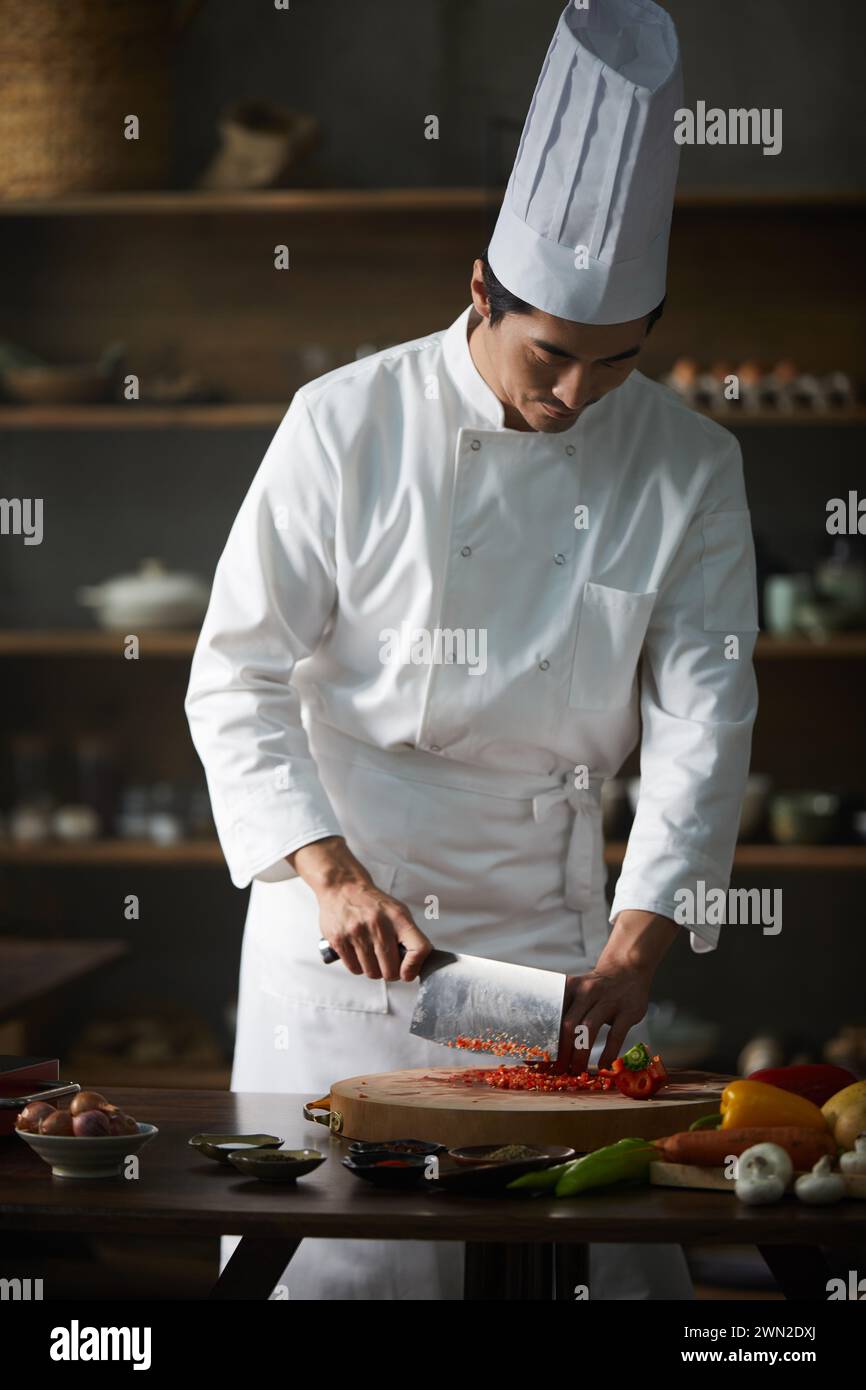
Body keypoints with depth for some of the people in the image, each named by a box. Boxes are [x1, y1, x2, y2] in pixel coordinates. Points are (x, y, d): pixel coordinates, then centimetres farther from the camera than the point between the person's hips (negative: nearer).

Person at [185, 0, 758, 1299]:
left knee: (601, 1229, 2)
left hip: (551, 919, 2)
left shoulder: (689, 468, -2)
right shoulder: (348, 424, -8)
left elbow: (701, 714, -4)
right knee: (333, 1243, 1)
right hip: (344, 896, -2)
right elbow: (238, 678, -7)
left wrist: (634, 945, -15)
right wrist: (331, 874, -19)